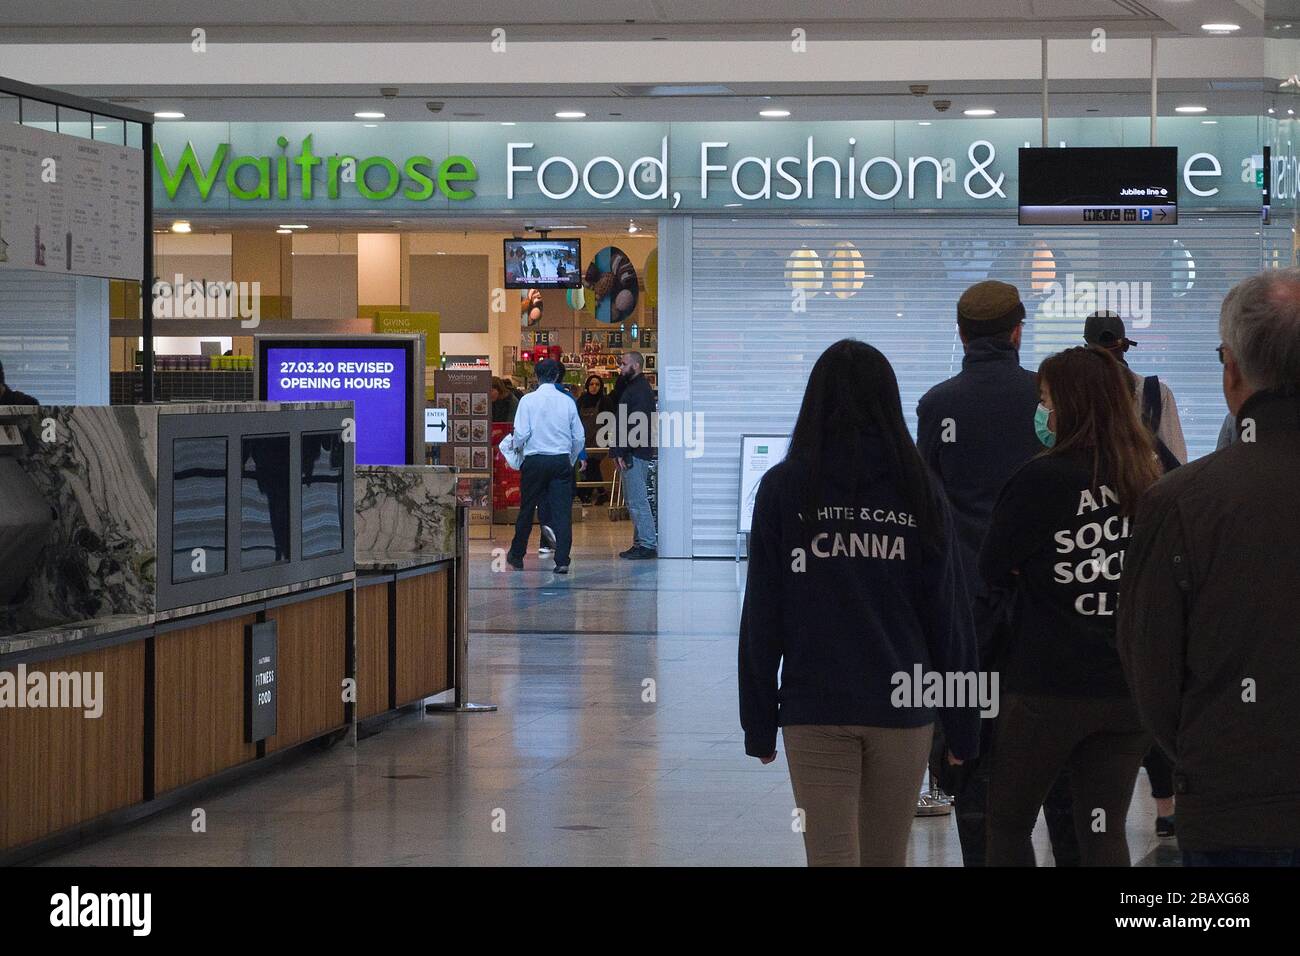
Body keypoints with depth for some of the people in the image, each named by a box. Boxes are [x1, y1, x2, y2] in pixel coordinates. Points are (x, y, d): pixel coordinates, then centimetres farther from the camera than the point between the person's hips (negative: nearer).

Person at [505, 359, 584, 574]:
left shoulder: (528, 400, -5)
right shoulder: (568, 401, 2)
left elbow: (521, 434, -10)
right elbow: (579, 437, 6)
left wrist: (515, 447, 12)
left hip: (535, 459, -1)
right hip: (562, 460, 1)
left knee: (527, 509, 12)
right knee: (562, 510, 0)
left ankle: (517, 556, 25)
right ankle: (562, 560, -7)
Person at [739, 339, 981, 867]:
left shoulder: (783, 488, -2)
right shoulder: (917, 491, 0)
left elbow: (761, 615, -2)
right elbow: (950, 613, 1)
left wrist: (758, 723, 4)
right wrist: (962, 724, 8)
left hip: (814, 709, -2)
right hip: (902, 706, 2)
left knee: (831, 856, -2)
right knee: (886, 858, 15)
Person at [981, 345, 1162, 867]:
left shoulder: (1042, 479, -13)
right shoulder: (1151, 480, 3)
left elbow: (991, 569, -6)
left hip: (1047, 690, -4)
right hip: (1130, 688, 4)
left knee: (1006, 824, 12)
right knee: (1104, 832, 7)